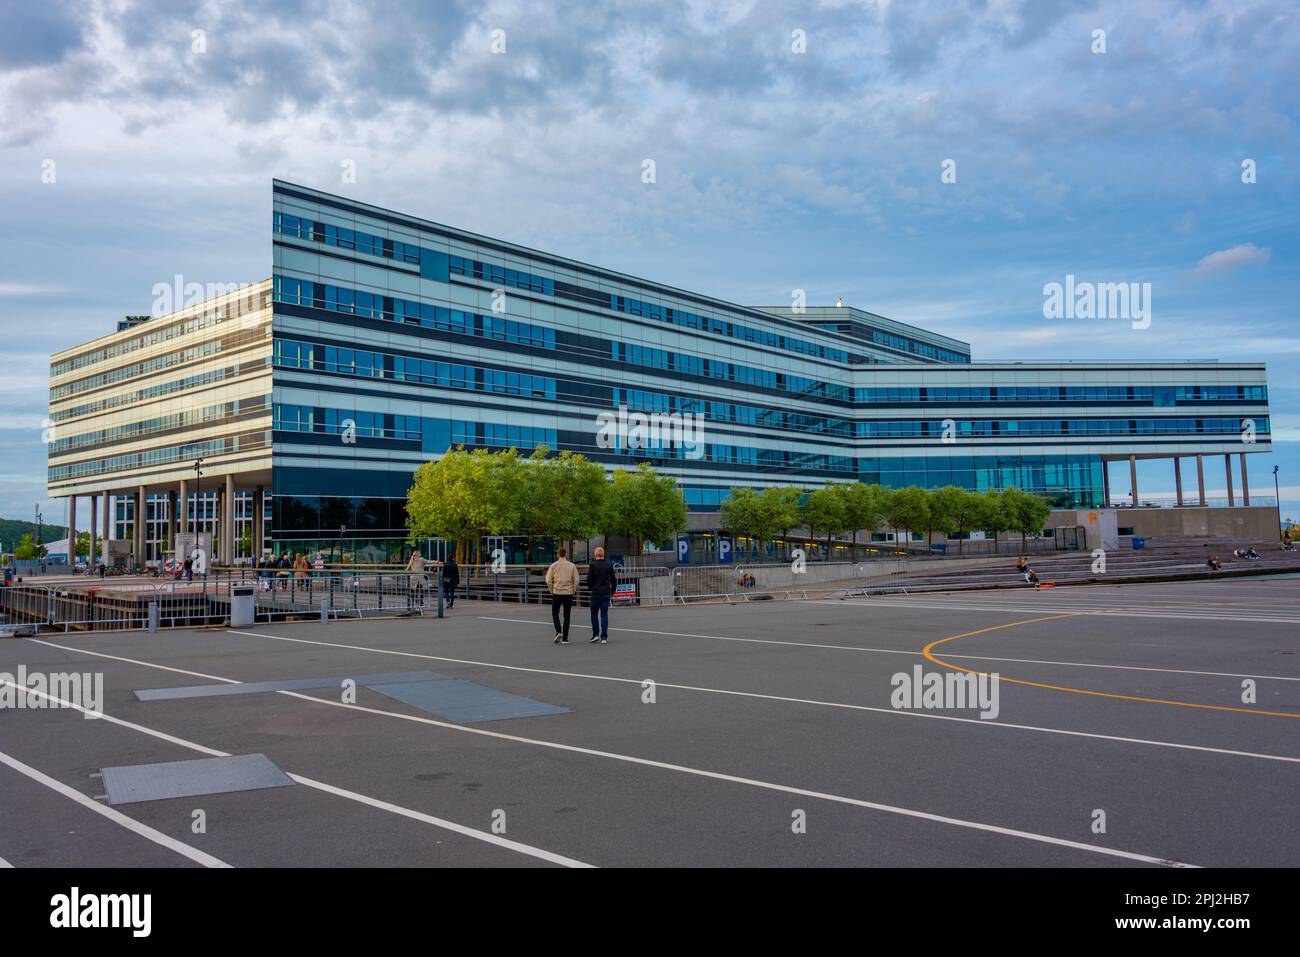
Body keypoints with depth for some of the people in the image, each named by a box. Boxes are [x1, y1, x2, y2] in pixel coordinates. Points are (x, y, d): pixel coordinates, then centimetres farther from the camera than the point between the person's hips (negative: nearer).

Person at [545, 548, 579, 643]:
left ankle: (558, 632, -7)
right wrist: (574, 592, 9)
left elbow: (548, 580, -3)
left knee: (555, 613, 14)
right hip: (568, 593, 1)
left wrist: (551, 591, 9)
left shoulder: (553, 565, -1)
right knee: (567, 616, 7)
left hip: (556, 593, -1)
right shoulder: (572, 566, 0)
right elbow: (576, 580, -2)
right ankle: (564, 638, 6)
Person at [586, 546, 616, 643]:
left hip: (595, 593, -3)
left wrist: (589, 588, 8)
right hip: (606, 593, 3)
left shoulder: (593, 565, -7)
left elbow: (589, 579, -10)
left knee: (594, 614, 12)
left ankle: (595, 634, 5)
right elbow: (613, 580, 6)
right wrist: (612, 592, 15)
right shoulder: (609, 565, 4)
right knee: (604, 614, 4)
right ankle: (604, 637, 2)